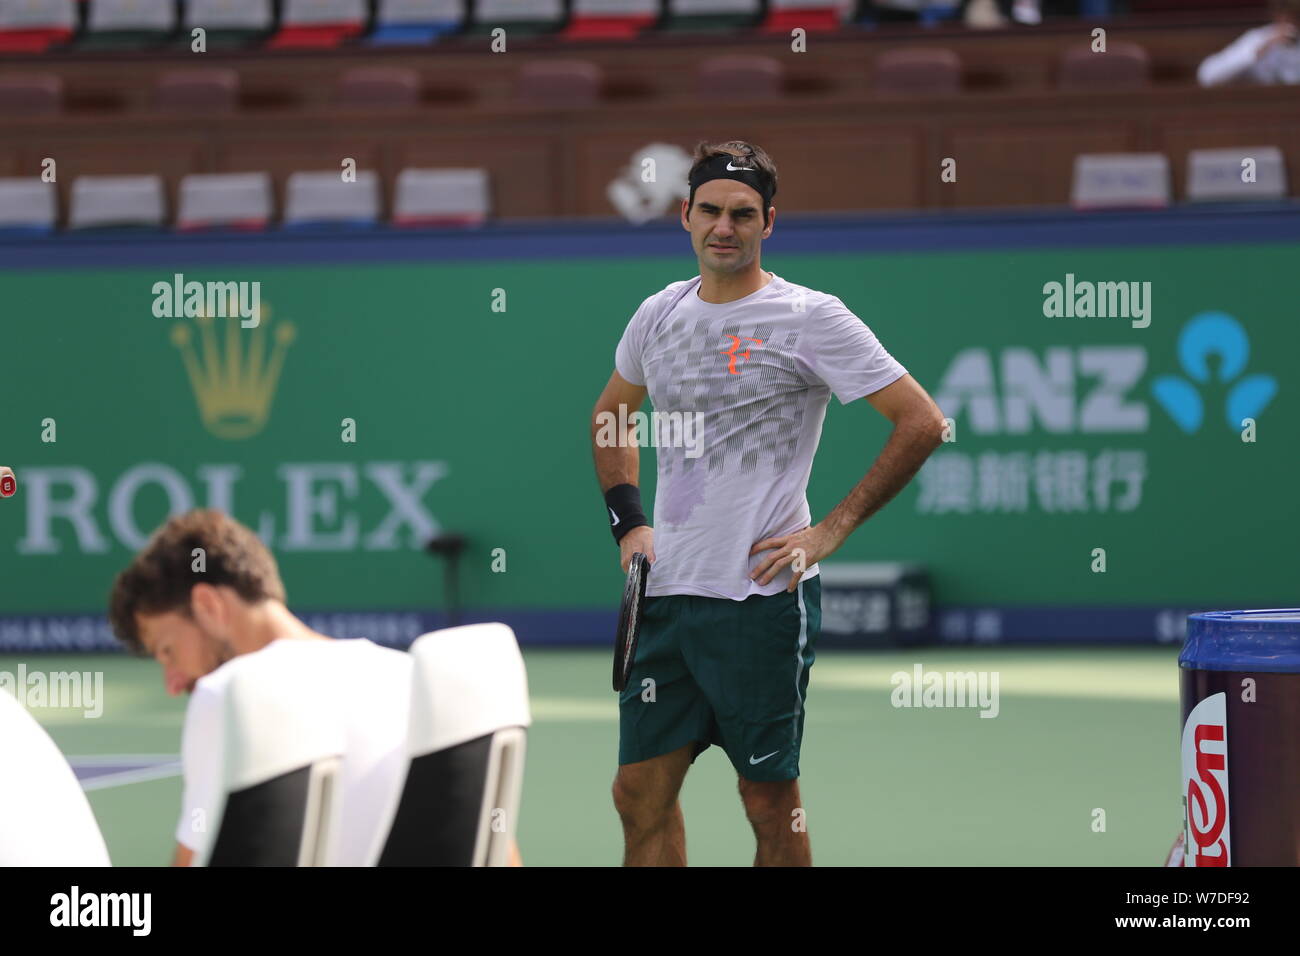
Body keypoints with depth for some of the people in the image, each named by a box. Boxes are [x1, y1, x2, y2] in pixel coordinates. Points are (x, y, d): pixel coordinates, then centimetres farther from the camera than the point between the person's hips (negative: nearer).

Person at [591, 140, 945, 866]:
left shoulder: (811, 319, -7)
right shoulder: (659, 316, 11)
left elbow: (922, 423, -9)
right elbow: (611, 417, 29)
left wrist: (832, 531, -11)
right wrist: (629, 522, 14)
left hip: (763, 595, -6)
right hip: (667, 591, 6)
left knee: (771, 800, 1)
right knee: (642, 793, 4)